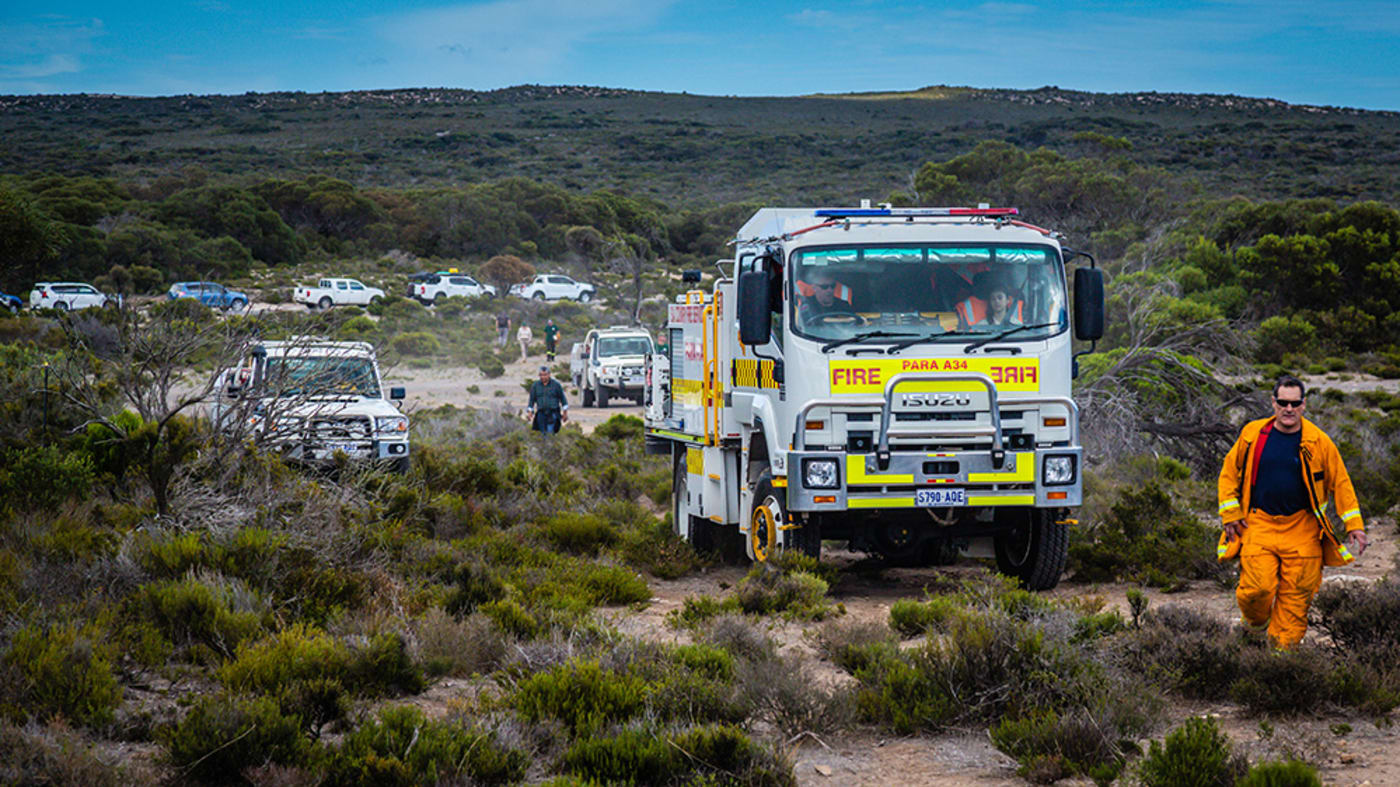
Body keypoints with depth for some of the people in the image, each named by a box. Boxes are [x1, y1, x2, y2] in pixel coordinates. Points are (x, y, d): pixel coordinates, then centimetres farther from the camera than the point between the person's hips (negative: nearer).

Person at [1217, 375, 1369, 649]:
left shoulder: (1319, 442, -1)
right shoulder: (1253, 434, 2)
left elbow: (1340, 483, 6)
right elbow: (1230, 471, 13)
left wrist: (1354, 525, 0)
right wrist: (1230, 513, 5)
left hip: (1302, 531, 0)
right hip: (1258, 525, 0)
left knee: (1296, 595, -1)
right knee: (1257, 588, -11)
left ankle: (1283, 651, 11)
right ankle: (1256, 622, 22)